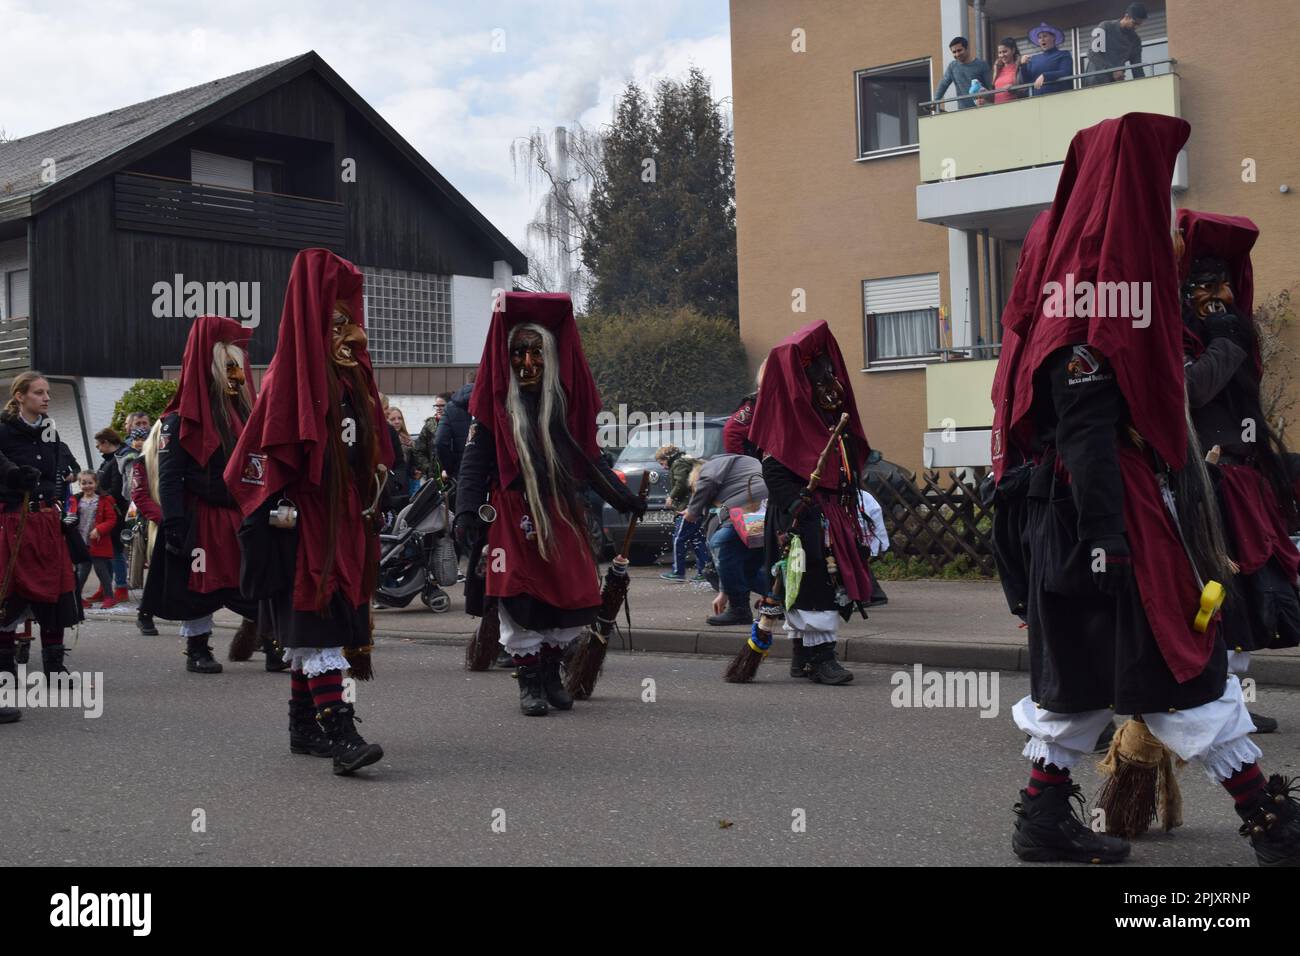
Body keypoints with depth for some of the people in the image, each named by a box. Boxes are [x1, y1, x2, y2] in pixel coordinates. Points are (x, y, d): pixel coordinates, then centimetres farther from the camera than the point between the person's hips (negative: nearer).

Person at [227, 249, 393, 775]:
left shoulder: (352, 376, 14)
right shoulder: (289, 377, -8)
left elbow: (370, 452, 22)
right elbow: (264, 451, -13)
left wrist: (371, 510, 19)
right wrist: (279, 509, -19)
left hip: (346, 523, 8)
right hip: (306, 523, -8)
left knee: (310, 630, 14)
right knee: (318, 625, -12)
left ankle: (304, 724, 21)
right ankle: (338, 731, -16)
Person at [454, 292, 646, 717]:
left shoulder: (566, 399, 8)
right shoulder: (496, 403, -2)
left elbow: (588, 458, 14)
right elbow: (475, 461, -4)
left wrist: (622, 498, 9)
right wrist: (467, 513, -14)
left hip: (561, 511, 3)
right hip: (512, 515, -3)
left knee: (571, 595, 2)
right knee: (520, 599, -4)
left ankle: (551, 672, 20)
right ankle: (529, 682, 9)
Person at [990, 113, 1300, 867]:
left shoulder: (1108, 271, 16)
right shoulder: (1089, 289, -16)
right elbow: (1086, 429, -22)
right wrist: (1104, 536, -24)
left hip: (1134, 510, 10)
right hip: (1117, 514, -10)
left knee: (1087, 667, 12)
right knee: (1185, 661, -3)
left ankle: (1046, 817, 17)